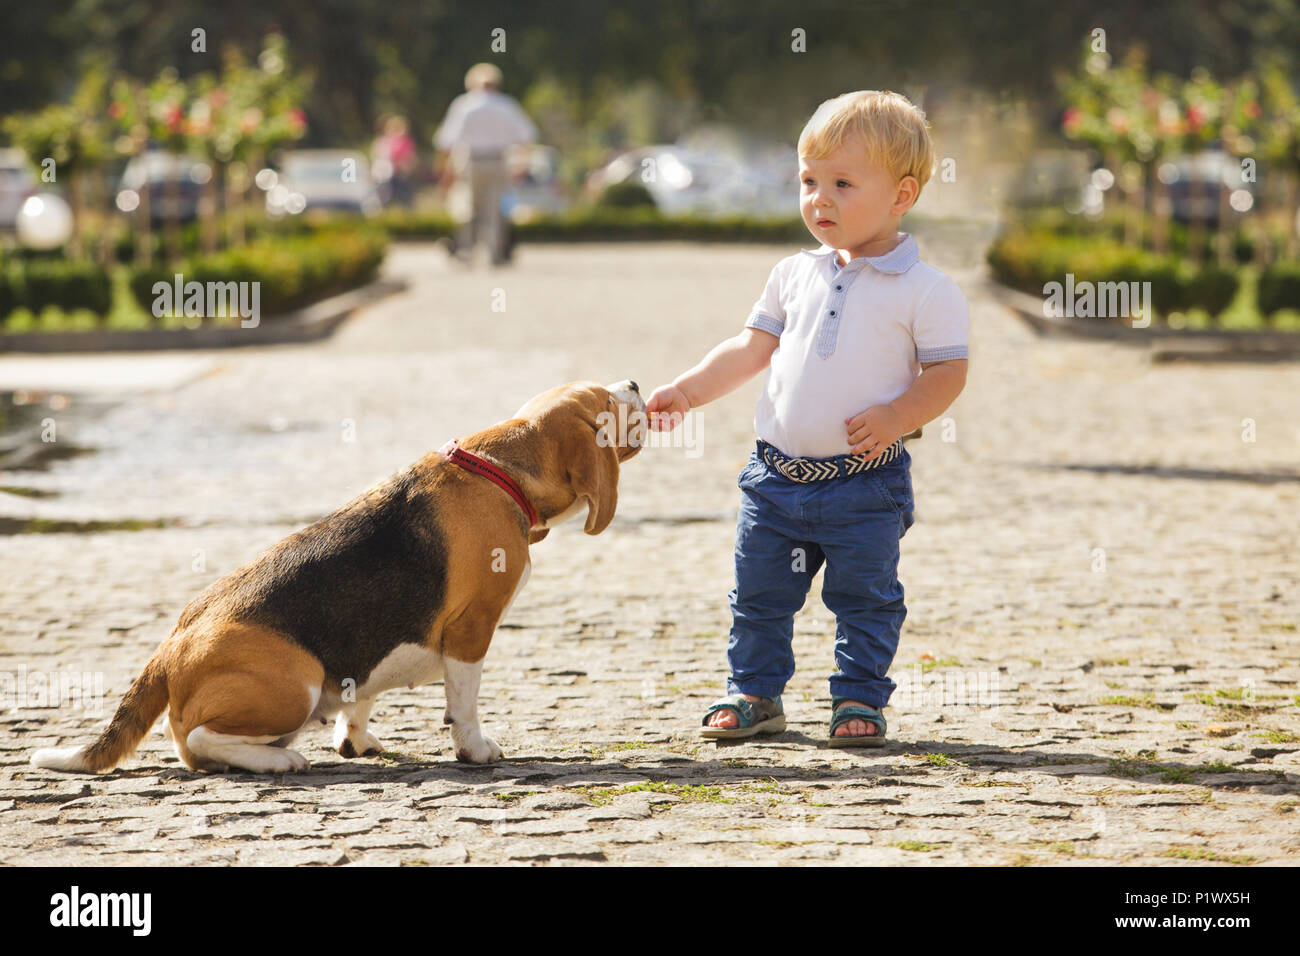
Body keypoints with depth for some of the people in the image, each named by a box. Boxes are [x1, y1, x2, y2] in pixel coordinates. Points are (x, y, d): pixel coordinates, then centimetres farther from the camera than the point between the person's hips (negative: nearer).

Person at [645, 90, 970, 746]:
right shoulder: (794, 276, 8)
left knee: (865, 598, 3)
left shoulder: (924, 291, -7)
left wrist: (896, 417, -23)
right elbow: (752, 349, 11)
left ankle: (860, 698, 16)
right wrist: (688, 390, 0)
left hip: (865, 481, -5)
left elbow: (947, 372, -8)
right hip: (777, 471, 5)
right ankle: (754, 692, 25)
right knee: (759, 592, 11)